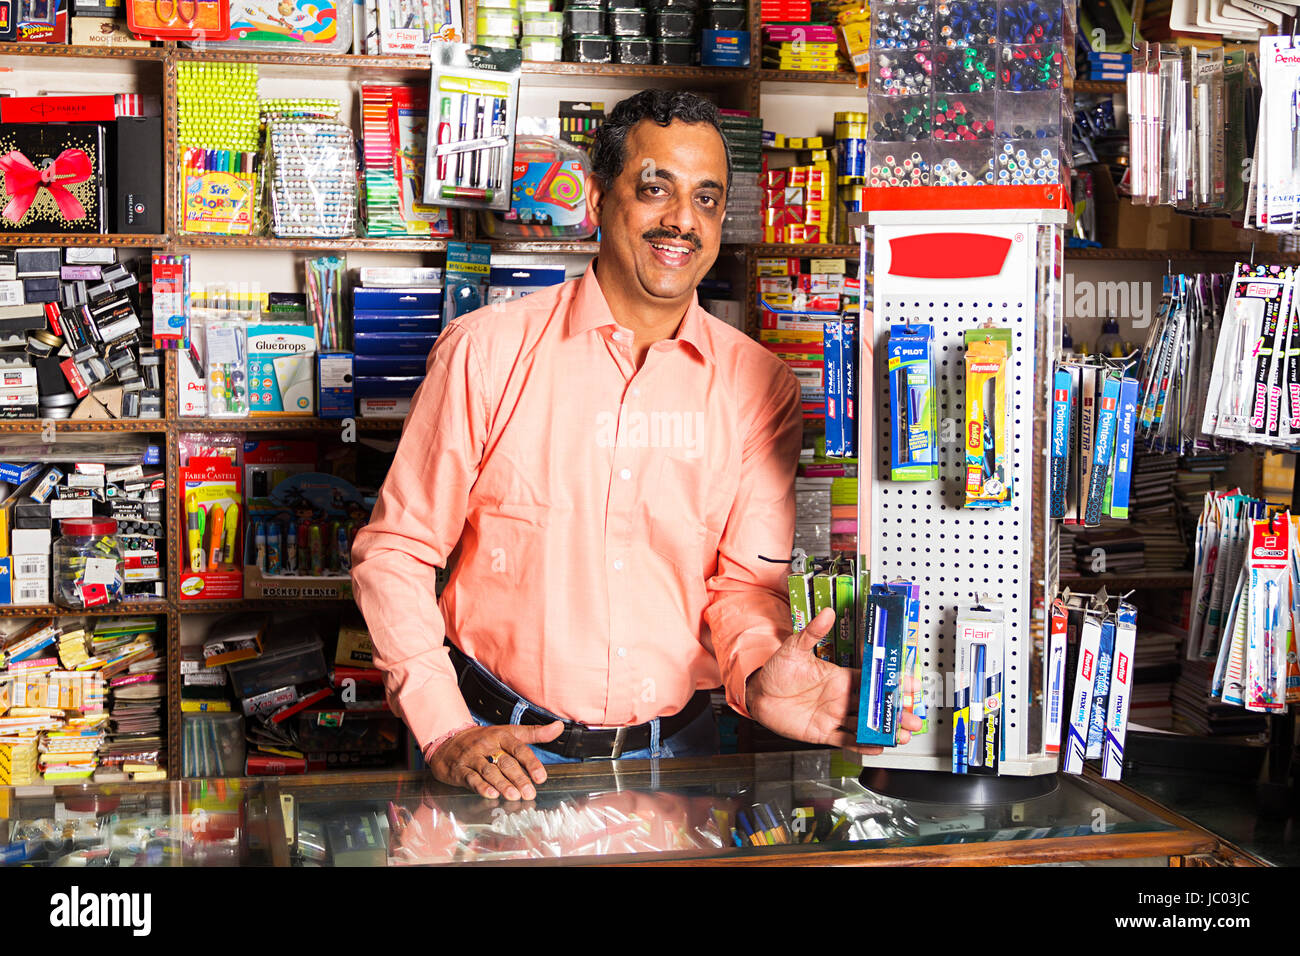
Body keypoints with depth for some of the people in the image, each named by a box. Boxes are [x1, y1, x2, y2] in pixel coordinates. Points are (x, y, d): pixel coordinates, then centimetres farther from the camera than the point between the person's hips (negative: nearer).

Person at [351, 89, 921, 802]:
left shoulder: (761, 387, 2)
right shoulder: (486, 350, -5)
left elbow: (748, 576, 1)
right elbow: (394, 550, -1)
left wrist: (759, 671, -22)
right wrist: (444, 732, -10)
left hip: (672, 748, 2)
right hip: (502, 743, -2)